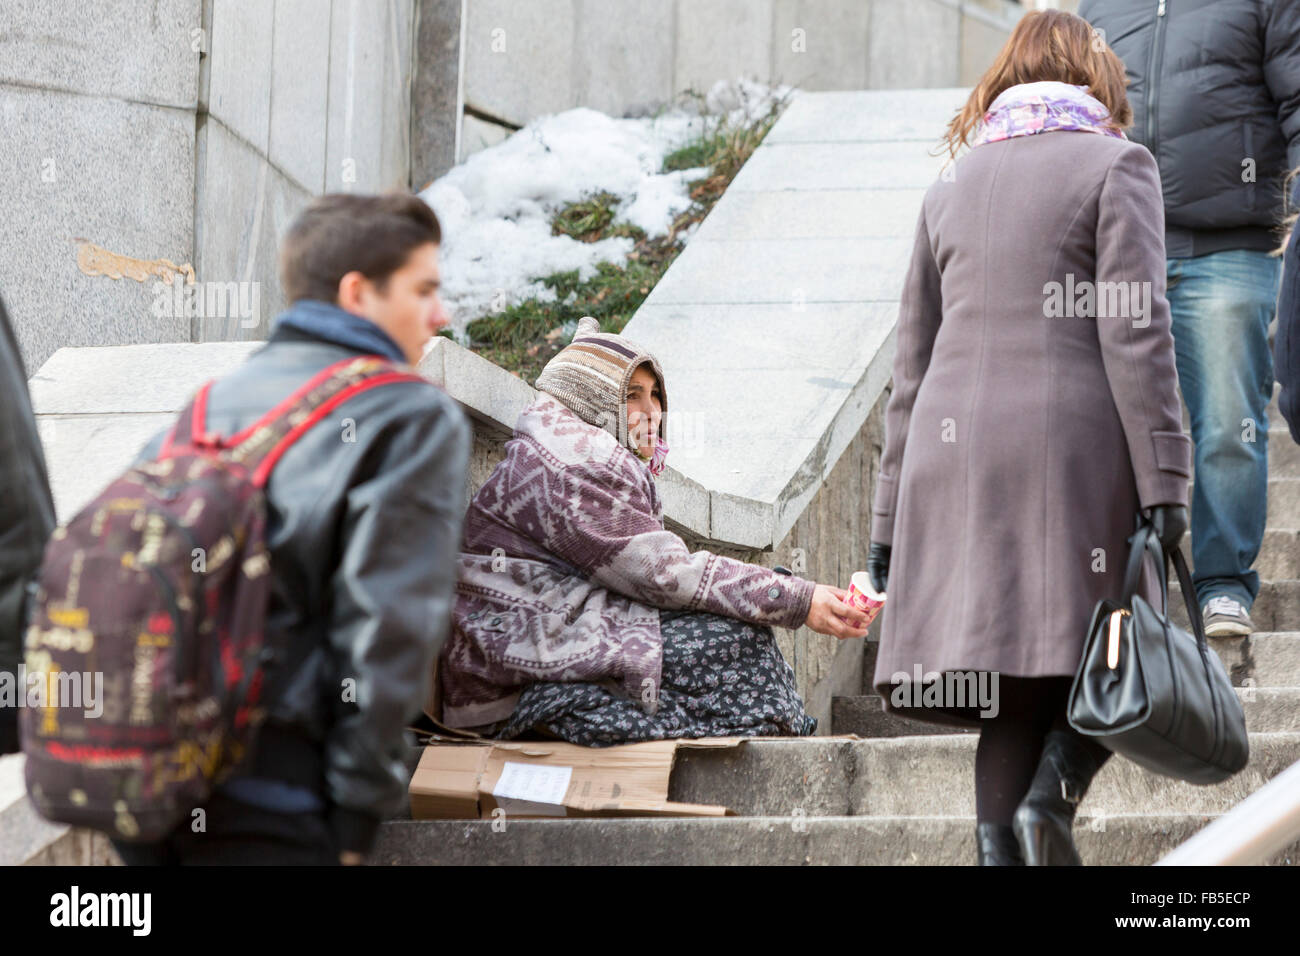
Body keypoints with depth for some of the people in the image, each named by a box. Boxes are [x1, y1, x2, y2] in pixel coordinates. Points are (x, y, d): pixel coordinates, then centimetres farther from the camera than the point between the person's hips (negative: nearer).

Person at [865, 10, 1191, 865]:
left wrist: (893, 512, 19)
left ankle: (999, 844, -6)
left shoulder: (952, 187, 18)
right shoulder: (1115, 167, 3)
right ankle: (1051, 798, -19)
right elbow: (1135, 332, -8)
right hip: (1071, 442, -4)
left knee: (1015, 686, 5)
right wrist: (1164, 480, -10)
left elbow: (914, 364, 17)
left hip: (955, 445, 5)